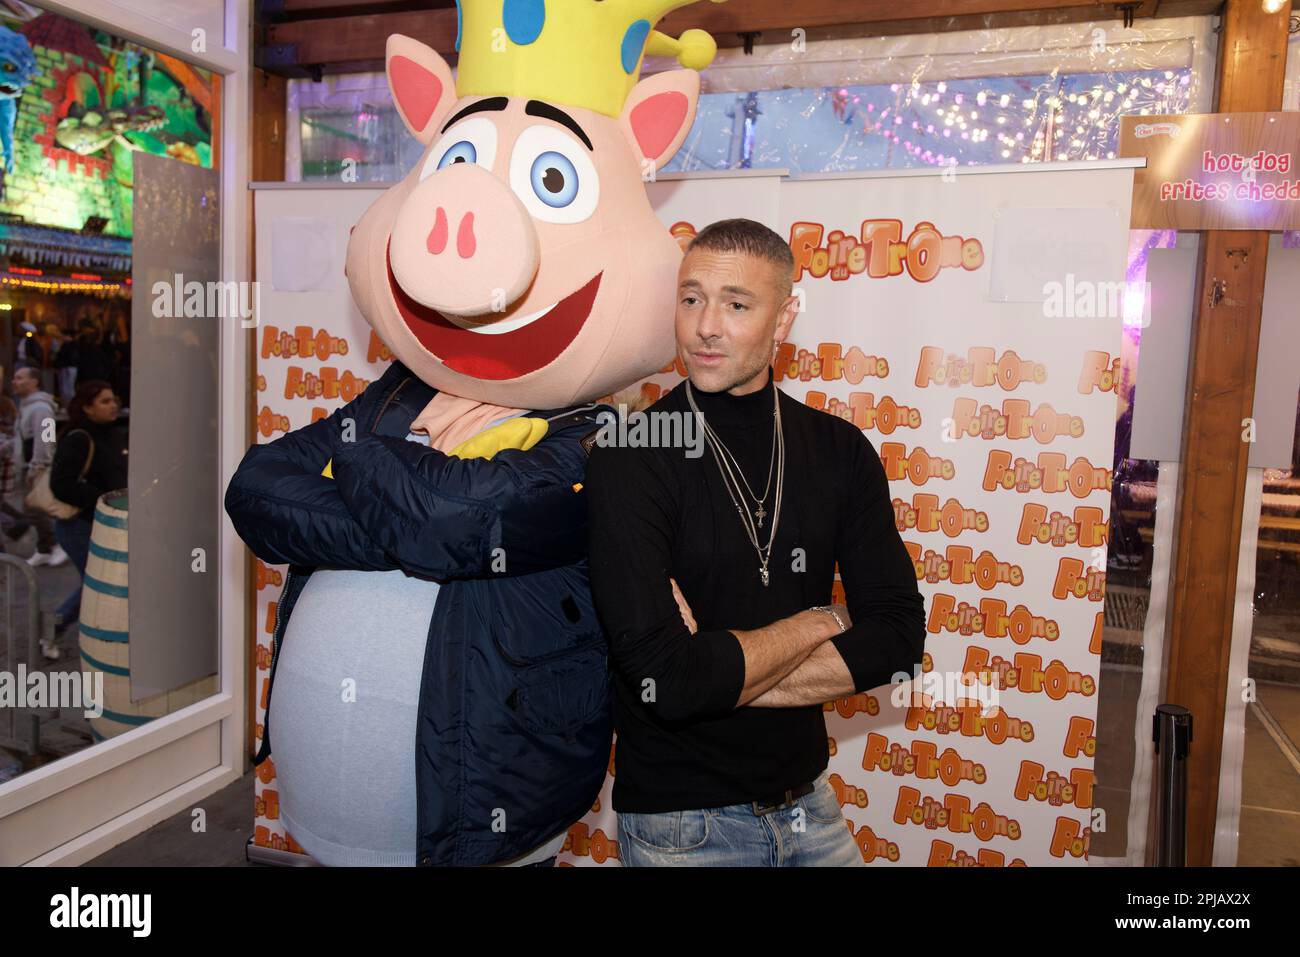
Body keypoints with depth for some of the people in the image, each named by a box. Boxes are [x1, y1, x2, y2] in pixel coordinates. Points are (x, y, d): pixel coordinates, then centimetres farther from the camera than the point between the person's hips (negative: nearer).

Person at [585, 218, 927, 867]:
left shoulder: (839, 450, -3)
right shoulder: (628, 460, -18)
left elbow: (899, 637, -9)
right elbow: (665, 678, -26)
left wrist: (721, 672, -19)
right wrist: (818, 624, -12)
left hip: (806, 801, 4)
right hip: (678, 824, -3)